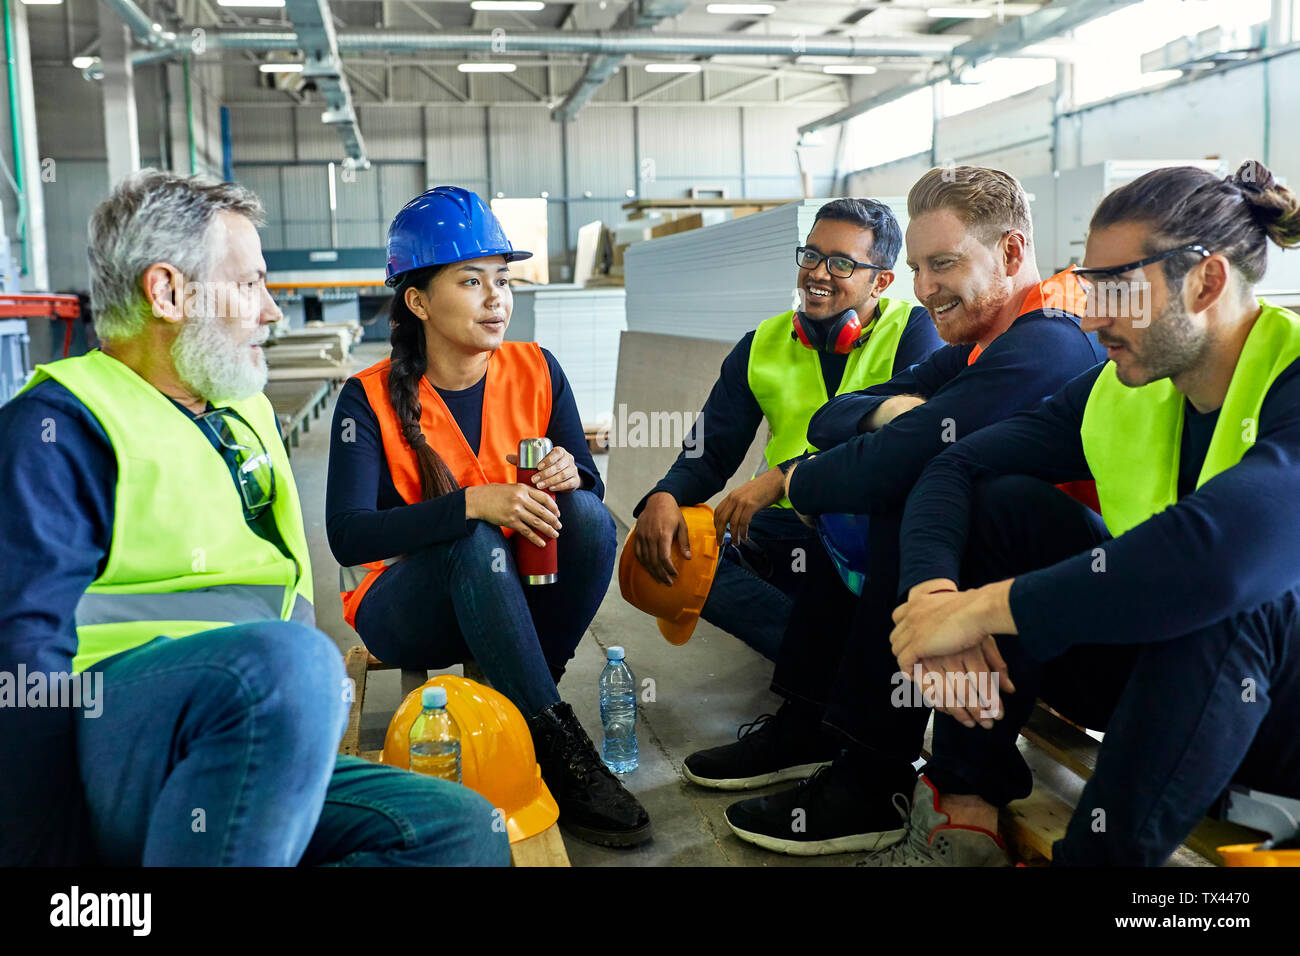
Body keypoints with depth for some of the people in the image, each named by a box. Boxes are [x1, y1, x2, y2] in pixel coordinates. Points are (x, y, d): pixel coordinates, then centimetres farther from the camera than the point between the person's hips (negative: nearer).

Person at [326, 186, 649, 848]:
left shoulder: (537, 371, -3)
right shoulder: (371, 398, -13)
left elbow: (587, 480, 2)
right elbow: (348, 536, -23)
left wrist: (570, 474, -24)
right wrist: (472, 503, -36)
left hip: (512, 593, 4)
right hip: (406, 609, -3)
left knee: (587, 515, -25)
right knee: (475, 543, -35)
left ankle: (515, 703, -13)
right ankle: (557, 746, -29)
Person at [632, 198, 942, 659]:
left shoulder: (913, 331, 0)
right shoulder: (763, 345, 11)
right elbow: (711, 453, 10)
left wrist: (786, 476, -23)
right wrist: (665, 497, -14)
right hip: (782, 531, 5)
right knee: (658, 547, -18)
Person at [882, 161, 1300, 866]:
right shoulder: (1119, 389, -3)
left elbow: (1221, 548, -43)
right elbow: (956, 468, -5)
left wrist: (982, 608, -35)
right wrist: (933, 590, -26)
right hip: (1160, 663, 6)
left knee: (1228, 585, -36)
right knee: (1008, 504, -11)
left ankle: (1098, 854, -21)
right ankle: (965, 811, -13)